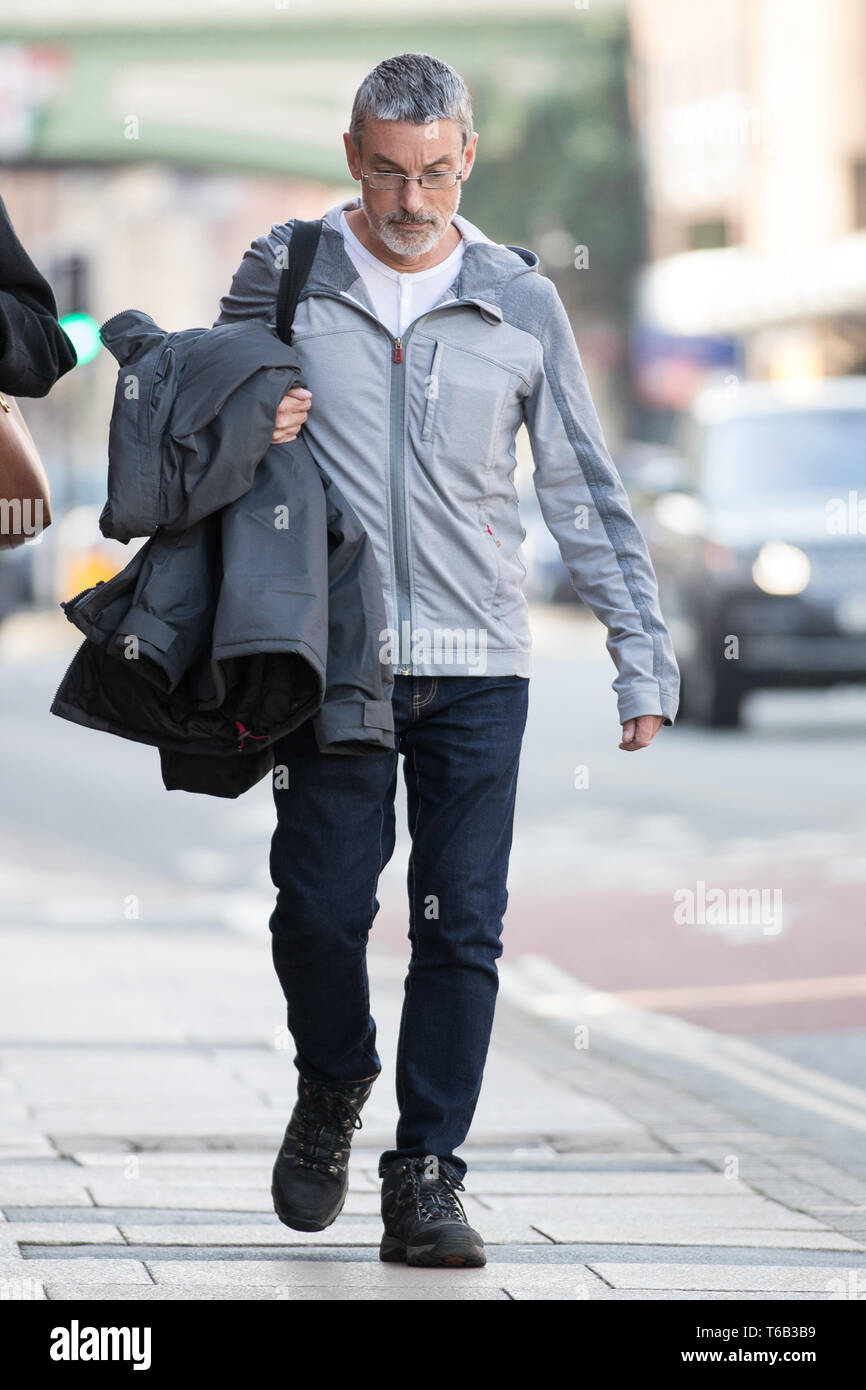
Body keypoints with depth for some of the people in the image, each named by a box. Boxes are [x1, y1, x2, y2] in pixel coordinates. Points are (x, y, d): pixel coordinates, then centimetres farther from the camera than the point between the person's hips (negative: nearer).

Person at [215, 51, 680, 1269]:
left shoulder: (520, 301, 7)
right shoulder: (284, 274, 5)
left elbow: (584, 493, 11)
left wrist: (643, 656, 5)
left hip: (478, 666, 1)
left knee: (463, 927, -4)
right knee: (324, 903, -8)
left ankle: (426, 1179, 3)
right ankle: (331, 1090, 21)